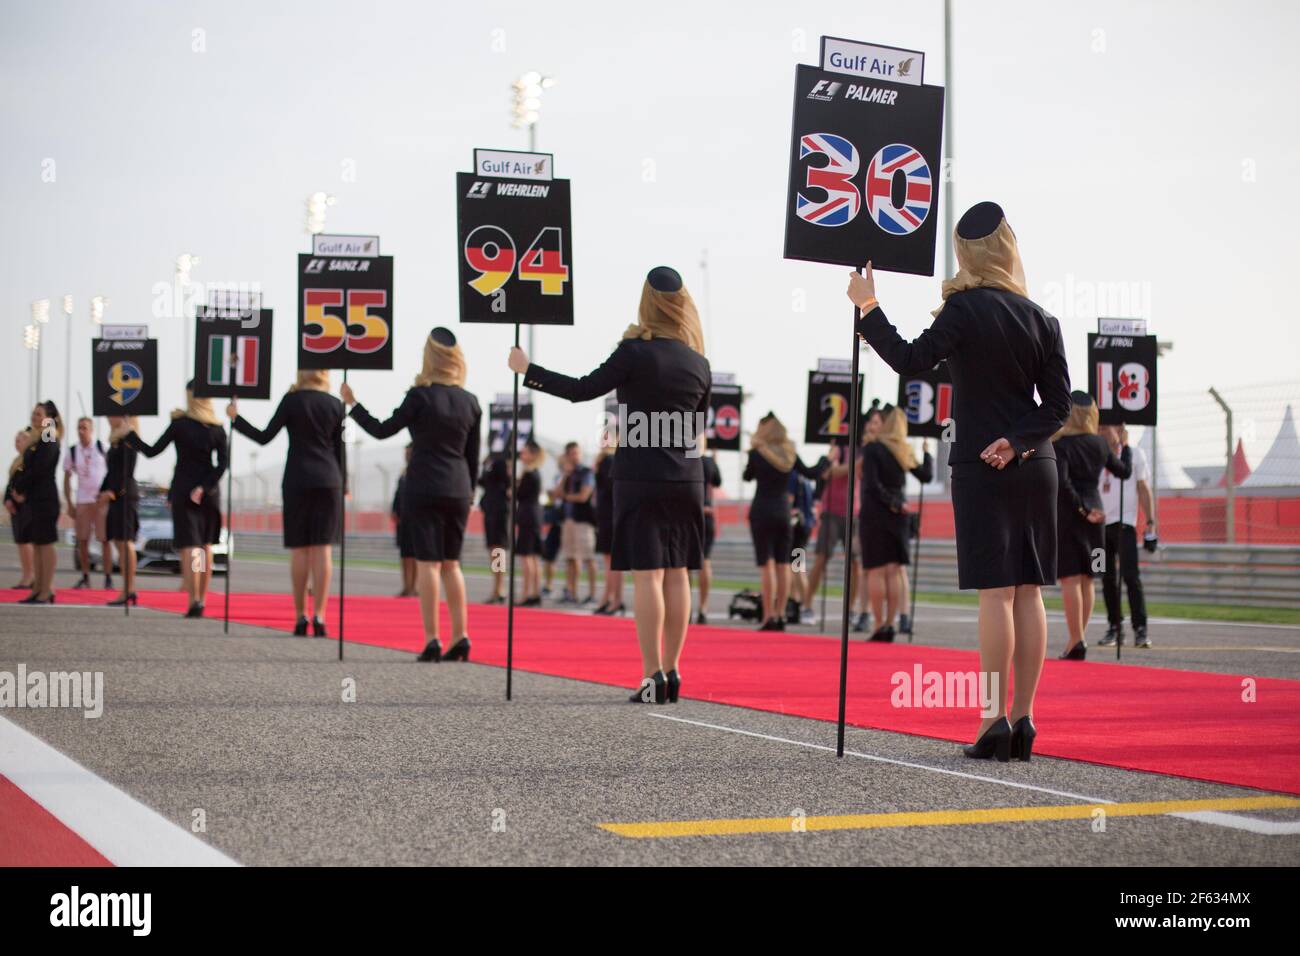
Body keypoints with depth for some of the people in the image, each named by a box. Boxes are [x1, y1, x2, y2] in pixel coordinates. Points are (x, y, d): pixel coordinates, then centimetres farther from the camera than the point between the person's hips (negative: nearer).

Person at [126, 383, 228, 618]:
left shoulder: (180, 424, -7)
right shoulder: (217, 428, 1)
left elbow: (152, 451, -4)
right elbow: (223, 463, -7)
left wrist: (130, 437, 9)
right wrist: (204, 487, -8)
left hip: (183, 489, -3)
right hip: (209, 493, 3)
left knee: (189, 547, -5)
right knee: (206, 545, 15)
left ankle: (194, 601, -15)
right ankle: (201, 599, 18)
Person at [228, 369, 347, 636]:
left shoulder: (292, 400, -3)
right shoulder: (335, 404, 5)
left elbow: (264, 437, -3)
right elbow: (340, 449, 8)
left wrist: (235, 418, 8)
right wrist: (343, 486, 15)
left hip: (297, 481, -1)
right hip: (328, 480, 1)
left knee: (299, 549, 3)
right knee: (323, 549, -2)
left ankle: (300, 616, 4)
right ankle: (319, 615, -9)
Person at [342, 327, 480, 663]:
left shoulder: (421, 396, -9)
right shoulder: (470, 402, 6)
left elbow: (382, 431, -3)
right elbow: (473, 455, 11)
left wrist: (353, 404, 8)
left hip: (424, 488, -4)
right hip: (457, 491, 4)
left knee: (428, 564, -4)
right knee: (451, 564, 12)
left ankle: (432, 640, -8)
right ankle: (460, 637, 8)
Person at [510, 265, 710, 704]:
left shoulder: (637, 351, -10)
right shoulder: (699, 362, 7)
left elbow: (583, 390, -8)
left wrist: (528, 370, 1)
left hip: (640, 477, -5)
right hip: (686, 481, 5)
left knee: (647, 575, -5)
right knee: (677, 574, 8)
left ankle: (653, 677, -7)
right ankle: (671, 672, 11)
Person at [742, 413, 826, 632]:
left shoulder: (757, 452, -6)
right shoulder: (790, 454, 5)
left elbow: (747, 476, 10)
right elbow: (810, 473, 17)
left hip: (761, 512, -4)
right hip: (783, 513, 4)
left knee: (766, 564, -6)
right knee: (783, 564, 9)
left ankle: (769, 617, -10)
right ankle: (780, 615, 10)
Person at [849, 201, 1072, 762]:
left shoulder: (966, 309, -9)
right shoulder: (1042, 320, 7)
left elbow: (910, 361, -14)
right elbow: (1058, 403, 2)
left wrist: (868, 308, -7)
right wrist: (1018, 441, -4)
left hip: (982, 468, -5)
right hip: (1036, 466, 5)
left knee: (995, 593, -6)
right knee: (1028, 593, 5)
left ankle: (995, 724, -7)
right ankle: (1022, 720, 7)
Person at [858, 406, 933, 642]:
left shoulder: (872, 449, -8)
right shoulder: (905, 451, 7)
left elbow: (872, 485, -16)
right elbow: (926, 476, 16)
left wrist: (893, 503, -7)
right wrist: (927, 454, 29)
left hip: (874, 513, -5)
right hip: (897, 516, 5)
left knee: (876, 571, -3)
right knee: (893, 571, 7)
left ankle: (879, 626, -5)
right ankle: (889, 624, 4)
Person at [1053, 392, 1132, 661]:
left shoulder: (1060, 445, -11)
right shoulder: (1100, 444, 4)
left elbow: (1061, 482, -21)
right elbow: (1124, 471, 16)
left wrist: (1082, 510, -12)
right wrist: (1126, 446, 33)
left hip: (1066, 515, -5)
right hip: (1093, 508, 5)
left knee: (1070, 578, -5)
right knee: (1086, 579, 10)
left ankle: (1076, 641, -10)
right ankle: (1077, 640, 12)